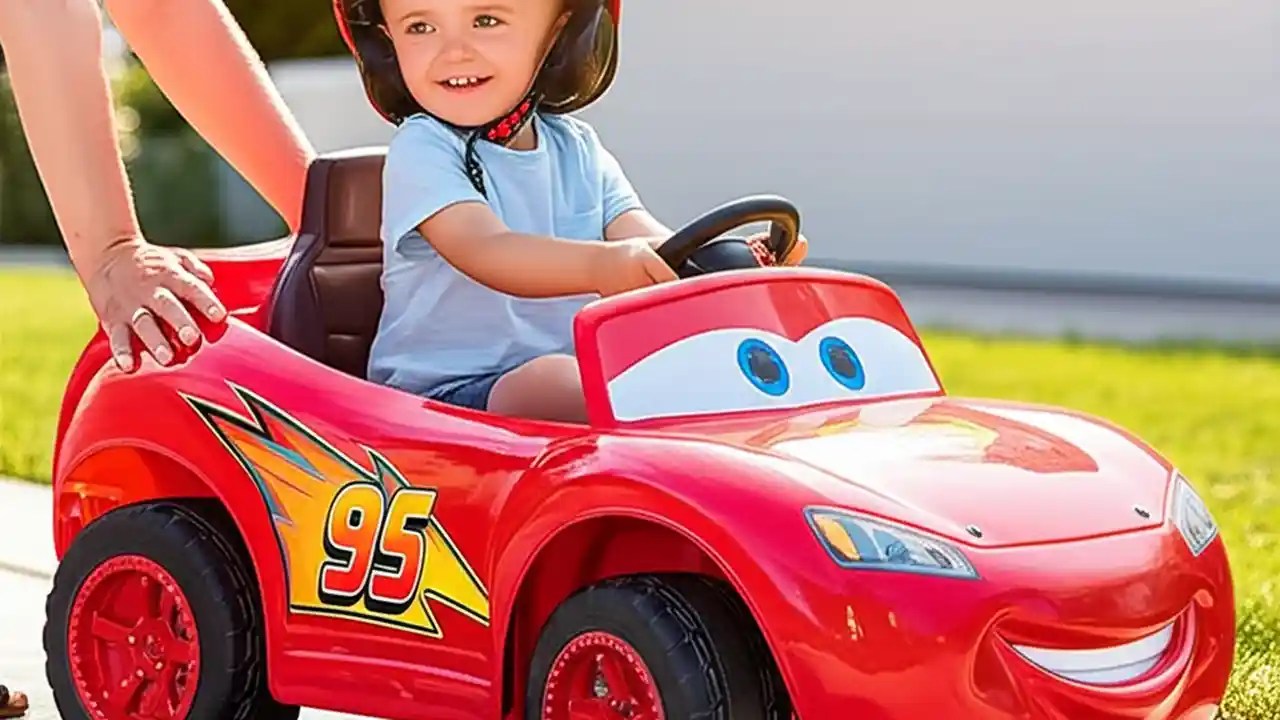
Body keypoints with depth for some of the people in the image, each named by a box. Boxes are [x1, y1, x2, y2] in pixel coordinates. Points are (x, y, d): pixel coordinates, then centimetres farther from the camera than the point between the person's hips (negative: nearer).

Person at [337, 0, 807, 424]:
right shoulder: (421, 150, -10)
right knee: (554, 379, -34)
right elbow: (485, 251, -27)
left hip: (579, 375, 6)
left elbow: (649, 246, -1)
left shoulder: (577, 149, 10)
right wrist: (599, 265, -47)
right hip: (443, 393, -6)